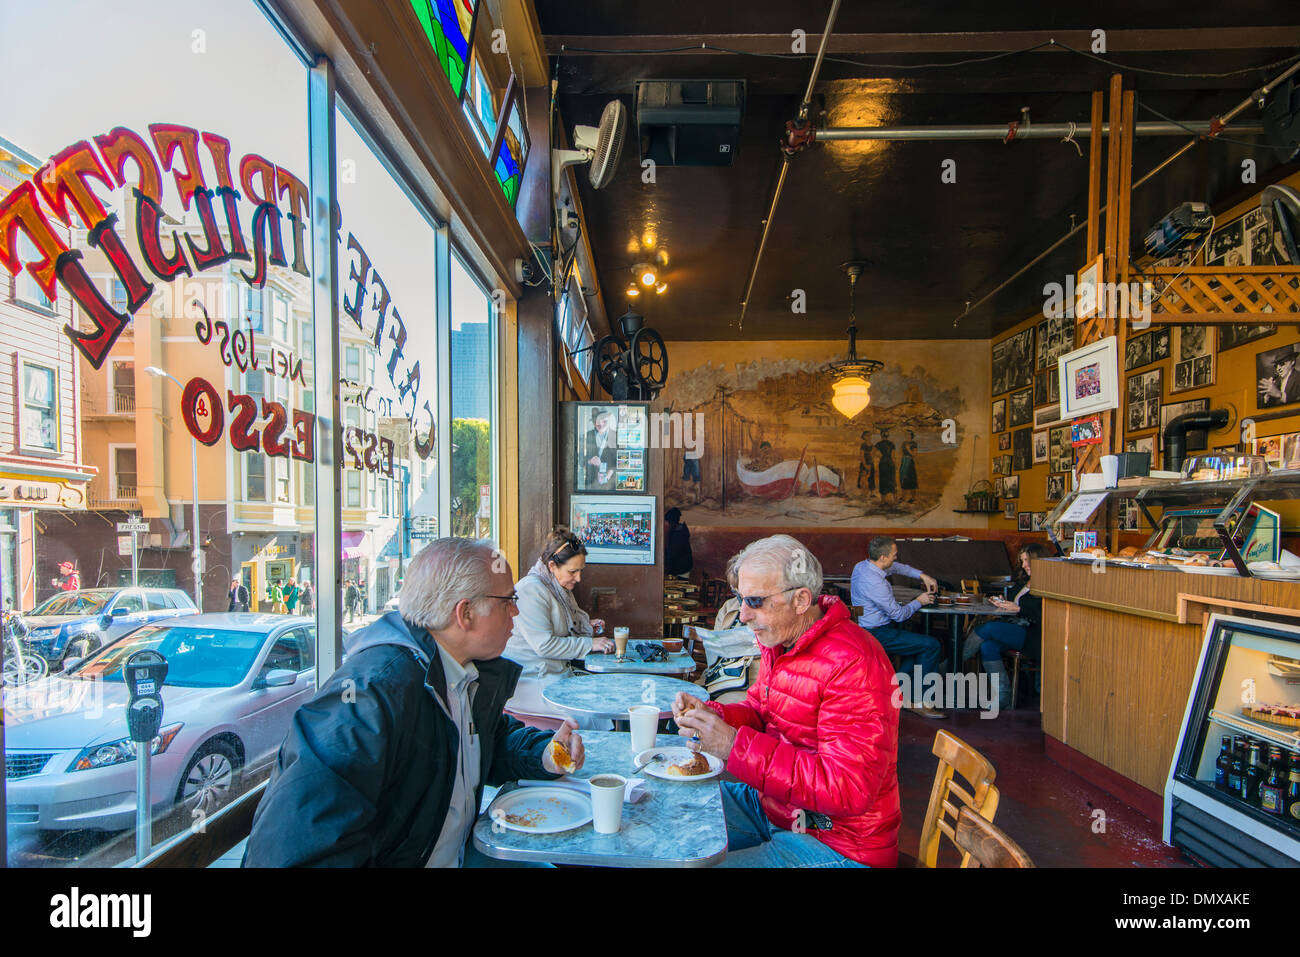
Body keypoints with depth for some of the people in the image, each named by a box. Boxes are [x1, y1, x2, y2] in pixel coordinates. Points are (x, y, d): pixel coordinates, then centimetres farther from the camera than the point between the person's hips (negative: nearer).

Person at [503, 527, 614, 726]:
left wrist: (586, 627, 10)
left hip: (559, 672, 9)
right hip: (529, 680, -9)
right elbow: (544, 645, -22)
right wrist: (589, 644, -18)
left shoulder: (560, 588, 13)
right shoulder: (531, 590, -17)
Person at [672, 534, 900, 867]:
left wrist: (735, 746, -31)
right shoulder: (780, 641, 3)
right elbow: (758, 712, 15)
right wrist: (712, 714, -9)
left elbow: (848, 790, -31)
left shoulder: (852, 664, -28)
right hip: (770, 803, 9)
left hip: (837, 847, -9)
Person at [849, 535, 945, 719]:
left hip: (866, 627, 10)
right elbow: (899, 614, -18)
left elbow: (896, 567, 21)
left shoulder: (862, 565, 2)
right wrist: (919, 601, 0)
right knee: (931, 645, -9)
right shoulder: (874, 583, -28)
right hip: (877, 635, -10)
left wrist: (923, 576, 12)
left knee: (917, 639, 21)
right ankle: (920, 702, 0)